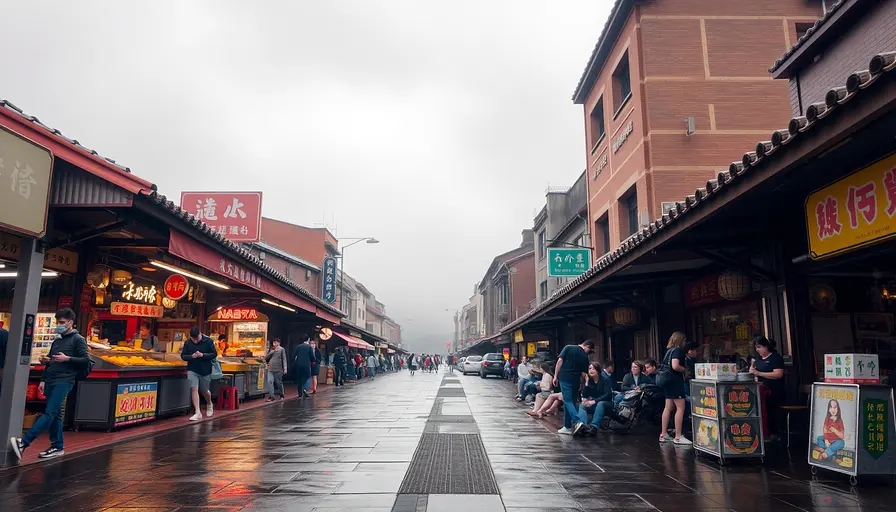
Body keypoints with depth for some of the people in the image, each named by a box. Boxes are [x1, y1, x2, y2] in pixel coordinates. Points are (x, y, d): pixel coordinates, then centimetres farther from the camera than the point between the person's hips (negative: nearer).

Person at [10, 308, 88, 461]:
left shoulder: (78, 339, -1)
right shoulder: (56, 341, 19)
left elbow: (85, 360, -7)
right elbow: (50, 361, 24)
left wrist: (67, 358, -17)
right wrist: (43, 380, 16)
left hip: (64, 382, -8)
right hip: (51, 381, 8)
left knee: (50, 413, -13)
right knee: (55, 415, 8)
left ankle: (23, 442, -19)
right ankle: (57, 446, 13)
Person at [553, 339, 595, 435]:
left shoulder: (568, 348, 1)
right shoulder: (585, 357, 4)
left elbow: (560, 361, -6)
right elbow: (583, 374, 4)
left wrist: (555, 376, -1)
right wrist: (581, 385, 19)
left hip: (564, 378, -2)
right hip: (576, 381, 2)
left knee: (568, 401, -2)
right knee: (572, 402, 12)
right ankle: (567, 427, 15)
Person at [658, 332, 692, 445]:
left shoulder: (669, 350, 15)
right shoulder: (677, 350, -12)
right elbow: (675, 366, -25)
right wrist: (685, 370, -8)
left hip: (668, 381, 10)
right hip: (675, 381, -10)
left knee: (668, 408, 12)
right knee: (680, 408, -7)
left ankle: (663, 435, 15)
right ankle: (678, 437, -8)